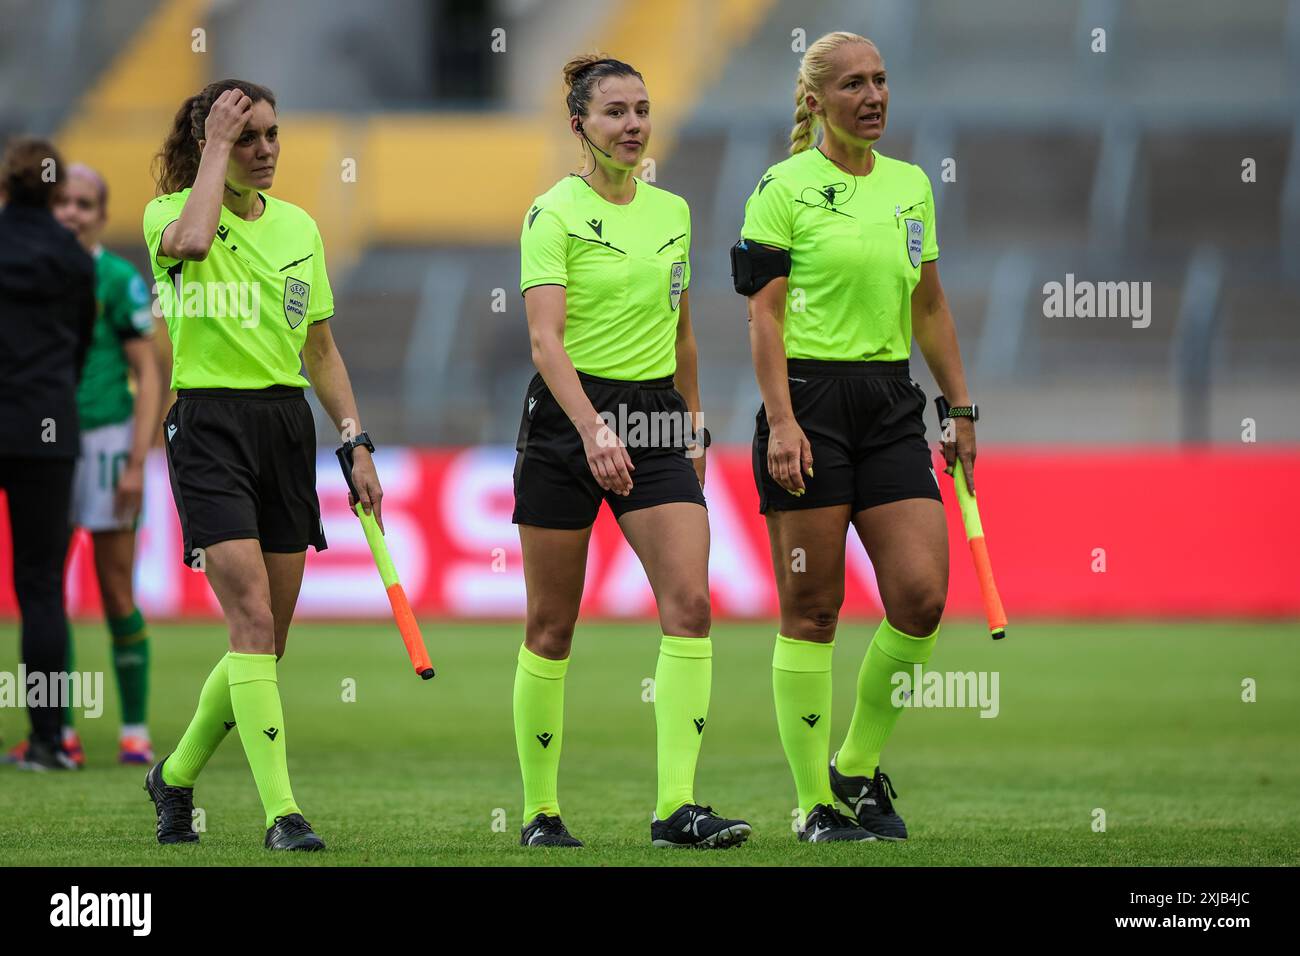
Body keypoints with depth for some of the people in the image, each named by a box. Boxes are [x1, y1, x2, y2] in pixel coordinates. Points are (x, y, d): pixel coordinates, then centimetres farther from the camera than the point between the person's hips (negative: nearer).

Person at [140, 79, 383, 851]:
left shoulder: (299, 227, 13)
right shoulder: (170, 212, -4)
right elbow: (190, 241, -31)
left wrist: (357, 443, 10)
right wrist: (216, 147, -19)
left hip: (288, 423, 6)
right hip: (209, 423, -6)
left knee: (268, 638, 7)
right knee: (253, 619, -17)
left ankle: (176, 776, 29)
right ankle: (281, 812, -19)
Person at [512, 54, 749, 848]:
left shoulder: (672, 212, 10)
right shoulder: (555, 214, -8)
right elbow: (545, 337, -19)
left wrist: (694, 428, 19)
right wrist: (594, 428, -30)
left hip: (657, 416, 4)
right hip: (568, 418, -4)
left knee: (690, 602, -13)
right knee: (552, 625, 3)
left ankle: (677, 806, -16)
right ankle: (540, 811, 14)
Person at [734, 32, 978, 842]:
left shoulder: (911, 185, 13)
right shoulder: (785, 188, -4)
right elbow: (765, 313, -7)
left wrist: (962, 409, 15)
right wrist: (781, 421, -16)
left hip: (892, 403, 5)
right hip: (809, 400, -5)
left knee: (922, 594, -7)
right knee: (812, 609, -2)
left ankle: (859, 766, 12)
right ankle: (817, 804, 5)